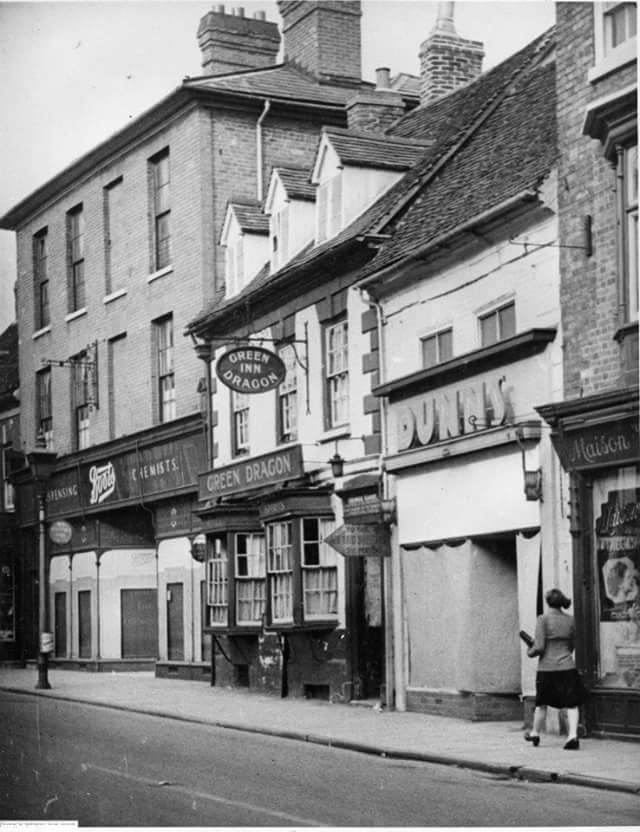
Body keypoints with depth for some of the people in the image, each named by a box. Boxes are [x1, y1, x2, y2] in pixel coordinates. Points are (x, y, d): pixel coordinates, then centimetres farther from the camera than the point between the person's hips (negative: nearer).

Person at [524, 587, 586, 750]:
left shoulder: (543, 619, -9)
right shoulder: (570, 620, 3)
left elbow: (539, 647, -13)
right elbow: (571, 646, 12)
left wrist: (530, 652, 7)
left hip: (547, 668, -2)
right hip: (567, 667, 2)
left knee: (542, 703, 14)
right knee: (571, 703, 1)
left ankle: (535, 734, 30)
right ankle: (573, 735, -14)